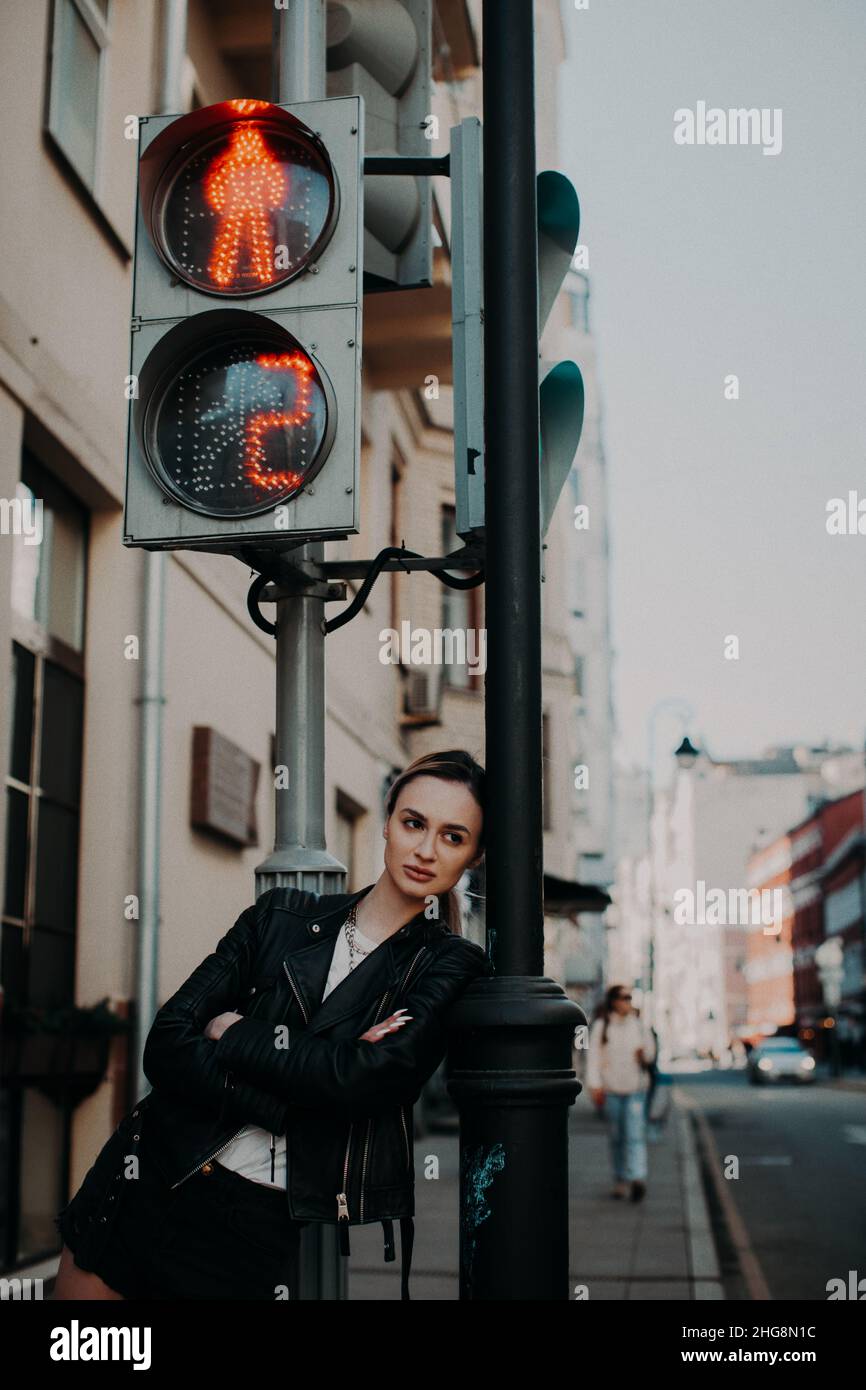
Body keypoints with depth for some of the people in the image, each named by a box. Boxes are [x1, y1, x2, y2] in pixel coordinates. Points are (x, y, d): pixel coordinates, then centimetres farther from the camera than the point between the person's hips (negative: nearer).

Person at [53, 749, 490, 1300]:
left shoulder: (452, 966, -2)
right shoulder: (282, 915, 6)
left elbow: (360, 1081, -18)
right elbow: (167, 1045, -4)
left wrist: (233, 1032, -8)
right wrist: (291, 1105, -15)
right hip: (153, 1188, 3)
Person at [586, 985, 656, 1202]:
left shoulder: (639, 1025, 8)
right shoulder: (601, 1026, 1)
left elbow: (650, 1053, 18)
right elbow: (593, 1056, -2)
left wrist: (644, 1054, -6)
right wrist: (595, 1085, -9)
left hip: (636, 1087, 0)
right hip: (611, 1088, 0)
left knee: (635, 1134, -12)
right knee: (617, 1137, 7)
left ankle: (637, 1178, -21)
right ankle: (620, 1180, 18)